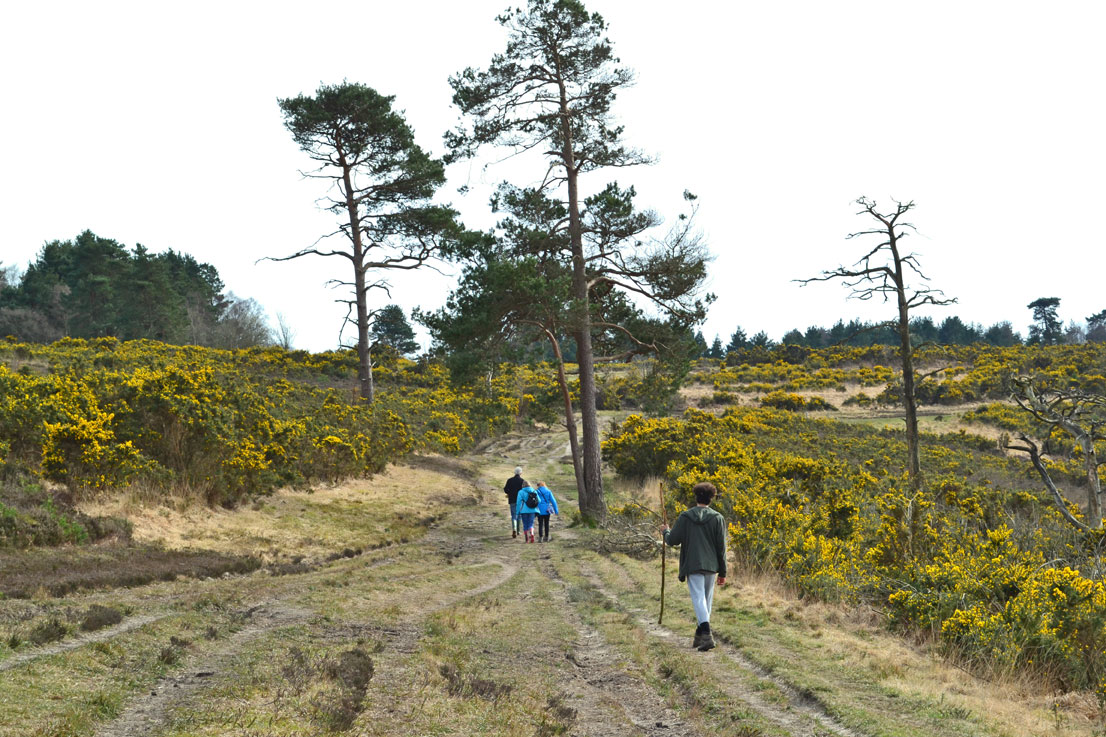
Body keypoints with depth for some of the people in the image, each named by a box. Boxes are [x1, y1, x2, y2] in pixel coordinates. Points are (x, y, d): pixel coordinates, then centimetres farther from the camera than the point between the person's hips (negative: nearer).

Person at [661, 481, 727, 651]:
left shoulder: (685, 517, -2)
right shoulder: (717, 518, 0)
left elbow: (673, 540, -1)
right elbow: (721, 547, 0)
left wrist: (666, 531, 23)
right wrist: (722, 572, 6)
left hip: (692, 565, -2)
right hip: (711, 566, 2)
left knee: (698, 598, -8)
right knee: (707, 599, 16)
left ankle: (707, 635, -26)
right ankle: (700, 635, 25)